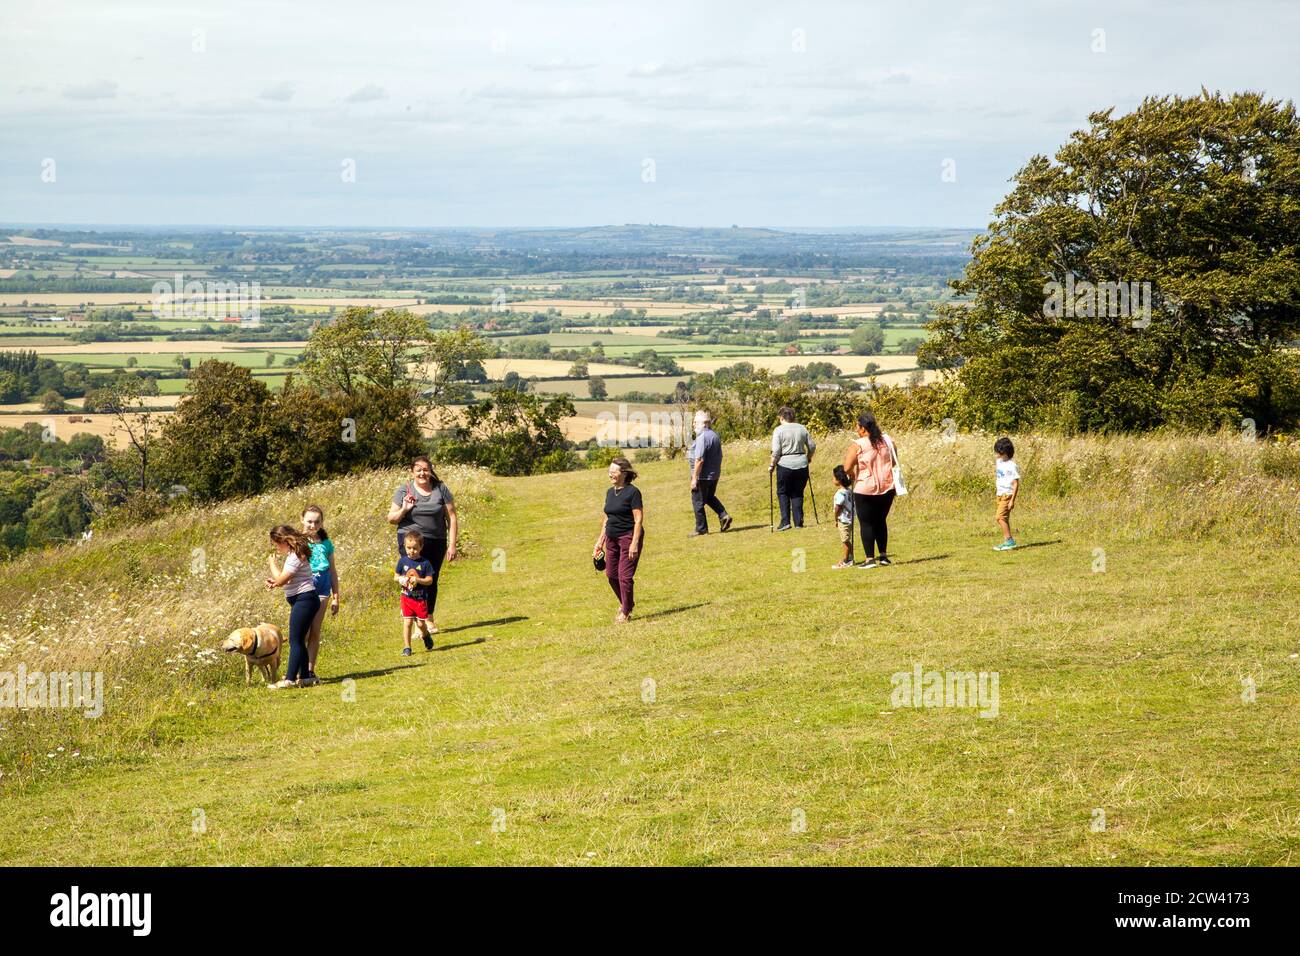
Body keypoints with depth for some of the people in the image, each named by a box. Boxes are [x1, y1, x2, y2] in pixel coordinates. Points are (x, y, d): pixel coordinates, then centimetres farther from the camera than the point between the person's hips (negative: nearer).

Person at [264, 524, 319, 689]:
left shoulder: (294, 557, -17)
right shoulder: (295, 555, 15)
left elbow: (281, 580, -21)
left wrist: (272, 564, -5)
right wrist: (275, 582, 7)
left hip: (304, 600, -11)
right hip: (302, 600, 11)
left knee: (295, 640, -9)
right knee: (299, 641, 14)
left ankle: (290, 679, -10)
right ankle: (305, 676, 18)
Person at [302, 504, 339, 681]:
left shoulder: (326, 544, 12)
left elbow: (333, 571, 16)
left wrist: (335, 597, 15)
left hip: (322, 588, 3)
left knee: (315, 632, 3)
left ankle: (310, 670, 9)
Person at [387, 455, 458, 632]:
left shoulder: (441, 489, 3)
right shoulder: (404, 490, 1)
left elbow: (452, 518, 5)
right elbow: (391, 519, 5)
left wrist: (452, 545, 0)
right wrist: (403, 510, -16)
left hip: (436, 542, 2)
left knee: (431, 581, 12)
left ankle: (429, 619, 29)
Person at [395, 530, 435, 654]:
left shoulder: (425, 563, -6)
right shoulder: (403, 561, 0)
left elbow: (430, 580, -5)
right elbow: (396, 576, 8)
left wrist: (418, 580, -21)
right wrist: (401, 579, -14)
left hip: (420, 598, -1)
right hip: (406, 597, 1)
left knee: (421, 623, 4)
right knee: (407, 622, -2)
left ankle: (426, 635, 37)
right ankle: (406, 647, 5)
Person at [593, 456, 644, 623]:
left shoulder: (632, 492, -12)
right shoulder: (610, 492, 11)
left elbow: (638, 520, -15)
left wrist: (634, 543, -21)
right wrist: (600, 541, 17)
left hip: (629, 536, -8)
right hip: (612, 538, 8)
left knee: (625, 576, -6)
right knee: (611, 574, 11)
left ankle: (625, 613, 7)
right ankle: (625, 604, 32)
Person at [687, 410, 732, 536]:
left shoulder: (702, 437, -21)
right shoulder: (715, 435, 8)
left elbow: (699, 460, -24)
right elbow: (719, 456, 17)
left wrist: (694, 478, -20)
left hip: (702, 475, -9)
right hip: (715, 474, 9)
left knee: (698, 502, 3)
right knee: (710, 497, 27)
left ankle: (701, 528, 9)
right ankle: (724, 515, 12)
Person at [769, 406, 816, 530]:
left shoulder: (779, 430, -6)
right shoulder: (802, 428, 7)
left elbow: (776, 451, -12)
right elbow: (812, 446, 11)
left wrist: (772, 465, -1)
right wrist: (808, 458, 29)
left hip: (785, 464, -4)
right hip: (801, 464, 4)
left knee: (783, 493, 8)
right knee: (797, 494, 12)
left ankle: (785, 522, -2)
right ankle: (798, 522, 8)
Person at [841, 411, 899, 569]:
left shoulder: (857, 446, -13)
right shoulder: (888, 441, 2)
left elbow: (847, 468, -16)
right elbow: (894, 462, 12)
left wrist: (853, 475, 4)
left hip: (865, 490, -5)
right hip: (887, 488, 5)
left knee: (866, 523, 5)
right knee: (881, 521, 18)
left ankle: (870, 559, 3)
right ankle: (884, 556, 21)